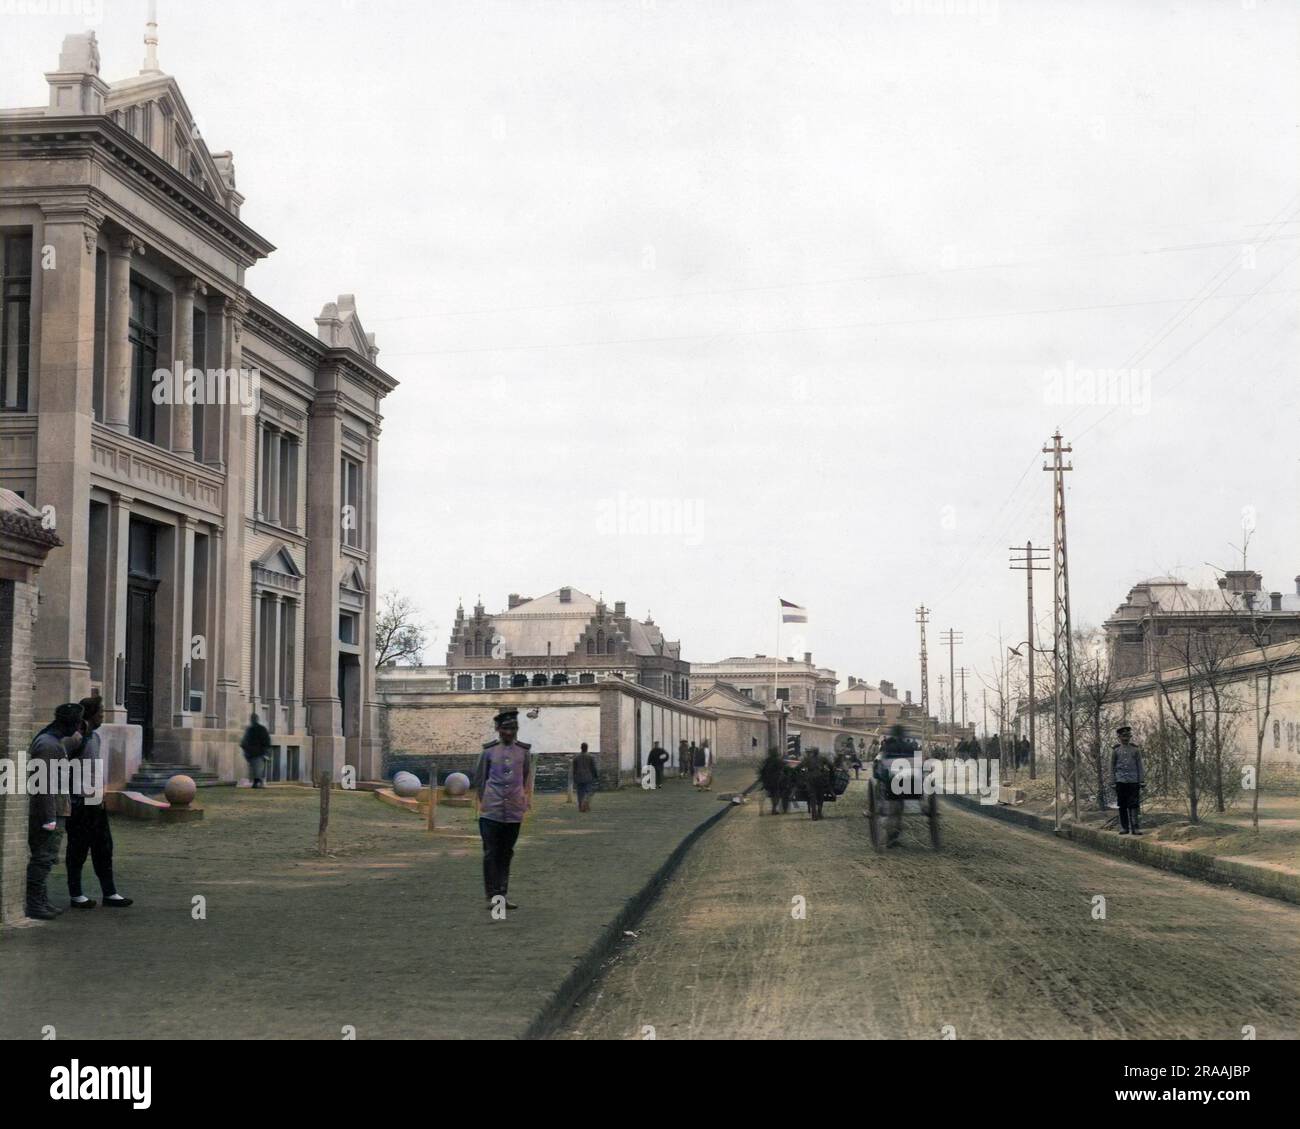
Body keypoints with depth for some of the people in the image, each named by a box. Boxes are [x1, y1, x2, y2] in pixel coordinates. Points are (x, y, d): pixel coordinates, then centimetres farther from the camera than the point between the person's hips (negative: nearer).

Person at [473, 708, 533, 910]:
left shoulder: (524, 751, 5)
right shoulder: (489, 751, 0)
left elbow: (528, 779, 16)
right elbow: (479, 779, 9)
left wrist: (525, 801, 13)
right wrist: (483, 801, 10)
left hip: (514, 813, 2)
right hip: (491, 812, -2)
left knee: (506, 855, 8)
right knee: (491, 854, -4)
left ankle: (502, 895, 14)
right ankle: (492, 896, 0)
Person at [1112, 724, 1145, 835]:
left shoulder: (1135, 750, 8)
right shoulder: (1115, 750, 7)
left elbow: (1139, 766, 8)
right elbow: (1112, 767, 9)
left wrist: (1142, 781, 2)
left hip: (1133, 781, 0)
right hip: (1120, 781, 0)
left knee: (1134, 805, -6)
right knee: (1122, 806, 2)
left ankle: (1134, 827, -7)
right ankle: (1124, 827, 8)